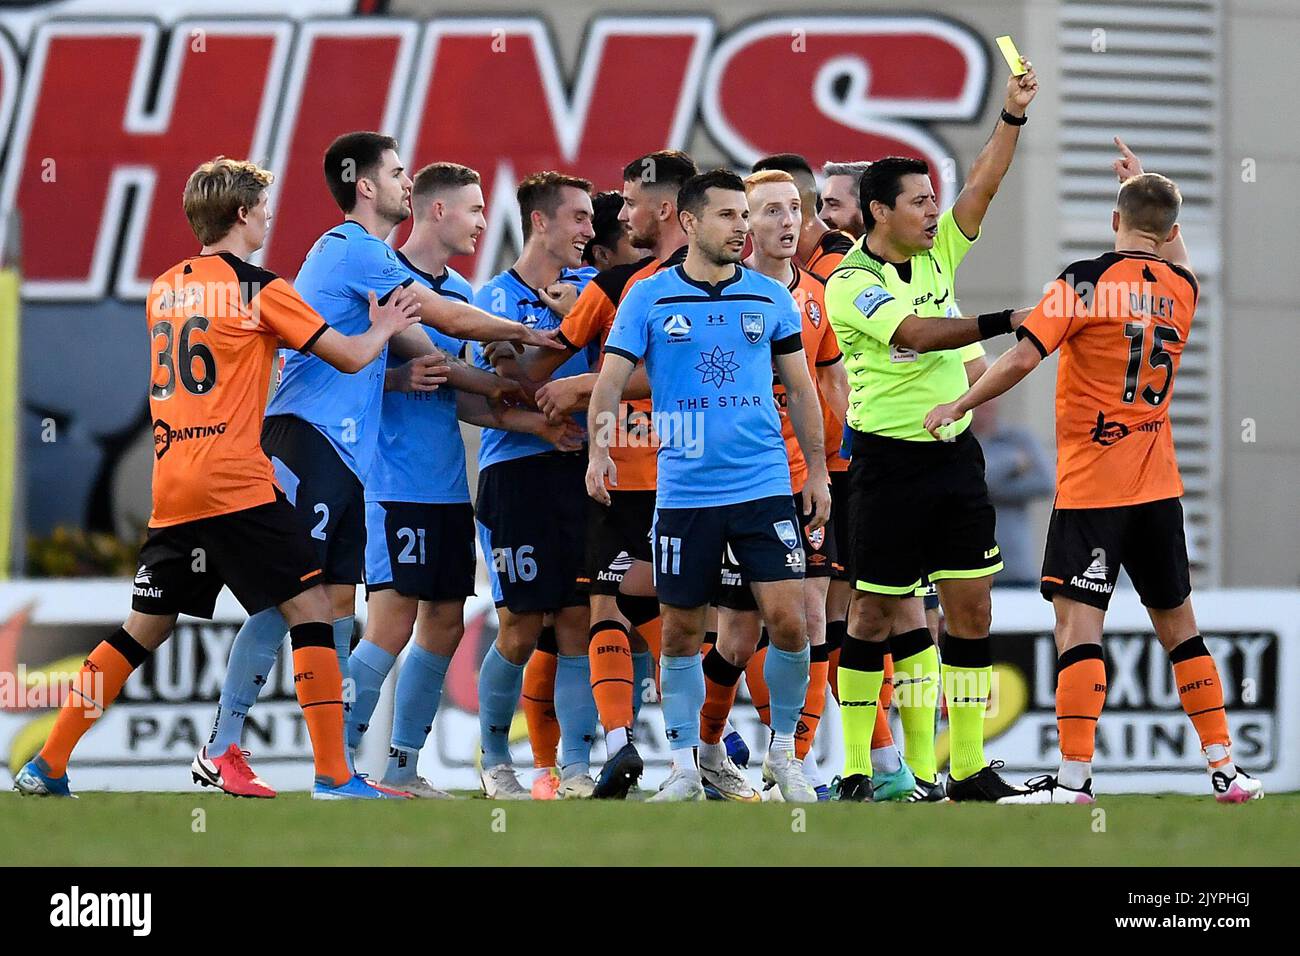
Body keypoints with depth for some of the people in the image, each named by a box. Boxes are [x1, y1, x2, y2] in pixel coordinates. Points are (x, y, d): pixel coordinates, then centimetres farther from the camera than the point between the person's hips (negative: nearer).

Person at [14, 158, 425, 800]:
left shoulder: (164, 290, 15)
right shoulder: (258, 288, -4)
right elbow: (350, 357, 1)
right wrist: (383, 330, 21)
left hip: (171, 491, 7)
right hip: (236, 482, -7)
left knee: (144, 627, 14)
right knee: (311, 607, -2)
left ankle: (47, 765, 13)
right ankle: (333, 774, -9)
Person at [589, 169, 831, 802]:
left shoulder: (770, 297, 7)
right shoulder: (649, 298, 1)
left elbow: (800, 389, 14)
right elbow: (610, 380, -4)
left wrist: (817, 470, 11)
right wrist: (599, 448, -19)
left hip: (765, 487, 1)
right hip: (683, 490, -1)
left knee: (788, 620, -9)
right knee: (680, 633, 4)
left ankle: (783, 752, 9)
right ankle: (684, 768, 14)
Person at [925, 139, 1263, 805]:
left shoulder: (1088, 280, -10)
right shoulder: (1182, 288, 8)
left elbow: (1023, 357, -16)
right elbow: (1173, 253, 34)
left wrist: (957, 407, -3)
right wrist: (1146, 183, 46)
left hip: (1090, 484, -6)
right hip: (1159, 483, 6)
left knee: (1078, 623, -9)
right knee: (1178, 624, 15)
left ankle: (1073, 780, -17)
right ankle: (1224, 769, 15)